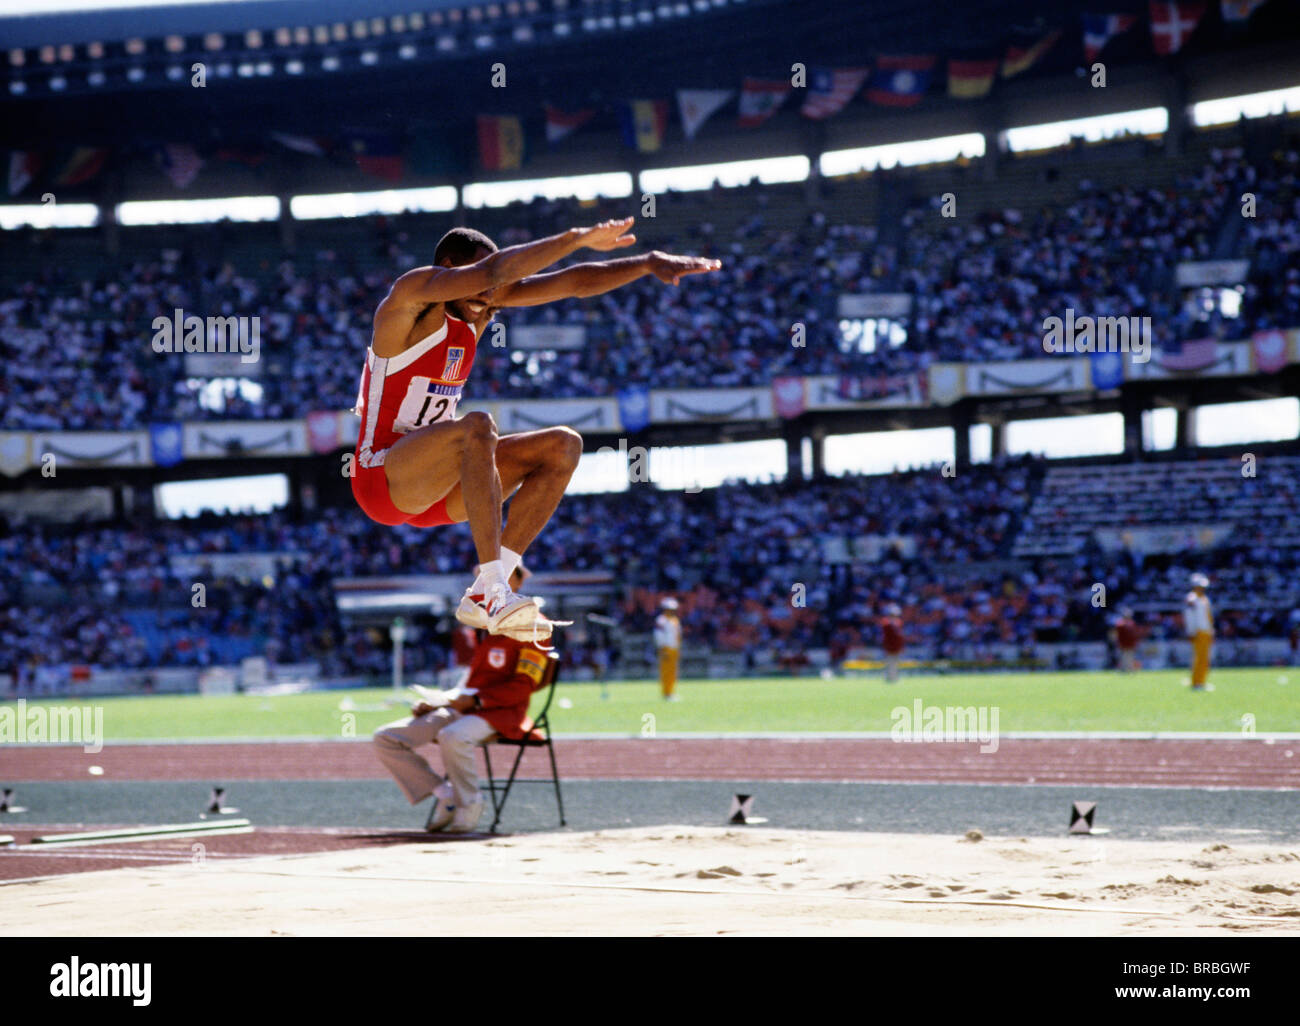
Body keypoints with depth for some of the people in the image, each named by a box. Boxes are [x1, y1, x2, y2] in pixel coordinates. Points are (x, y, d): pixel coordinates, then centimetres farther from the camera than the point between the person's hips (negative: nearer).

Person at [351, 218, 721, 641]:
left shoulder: (481, 305, 9)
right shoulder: (411, 293, -13)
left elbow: (574, 282, 6)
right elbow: (493, 270, -29)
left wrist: (650, 263, -4)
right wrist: (576, 239, -28)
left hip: (432, 487, 9)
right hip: (382, 477, -9)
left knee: (563, 446, -1)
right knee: (477, 427, -35)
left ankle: (485, 594, -11)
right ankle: (492, 592, -38)